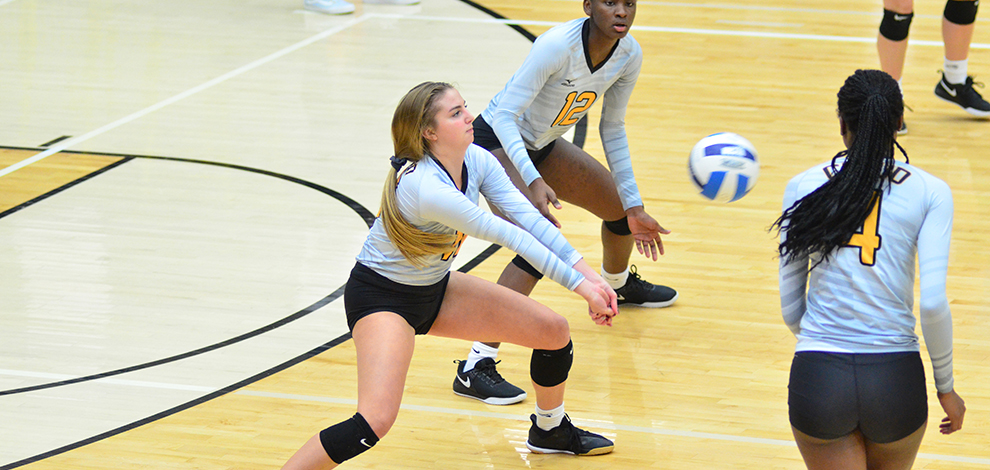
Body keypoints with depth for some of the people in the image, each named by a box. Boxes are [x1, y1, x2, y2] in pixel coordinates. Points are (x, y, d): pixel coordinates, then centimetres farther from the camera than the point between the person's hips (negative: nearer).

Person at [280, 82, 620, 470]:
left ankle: (550, 430, 35)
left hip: (435, 288, 9)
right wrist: (578, 284, -29)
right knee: (375, 420, -29)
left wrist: (588, 274, -26)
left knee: (554, 332, 8)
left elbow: (528, 217, -15)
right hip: (381, 296, -9)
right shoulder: (425, 187, -35)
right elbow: (508, 235, -32)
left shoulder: (477, 161, -10)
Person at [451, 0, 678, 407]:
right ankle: (474, 368, -28)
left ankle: (618, 283, 55)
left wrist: (634, 209, 3)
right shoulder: (558, 45, -33)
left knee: (622, 207, 18)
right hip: (497, 142, -8)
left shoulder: (629, 56, -10)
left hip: (542, 145, 8)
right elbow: (505, 115, -34)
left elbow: (613, 129, 3)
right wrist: (534, 181, -47)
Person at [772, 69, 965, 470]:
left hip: (818, 377, 0)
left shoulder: (803, 187, 4)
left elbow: (790, 309, 7)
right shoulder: (930, 192, 0)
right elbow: (933, 302, -8)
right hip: (895, 377, 0)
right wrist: (945, 387, 5)